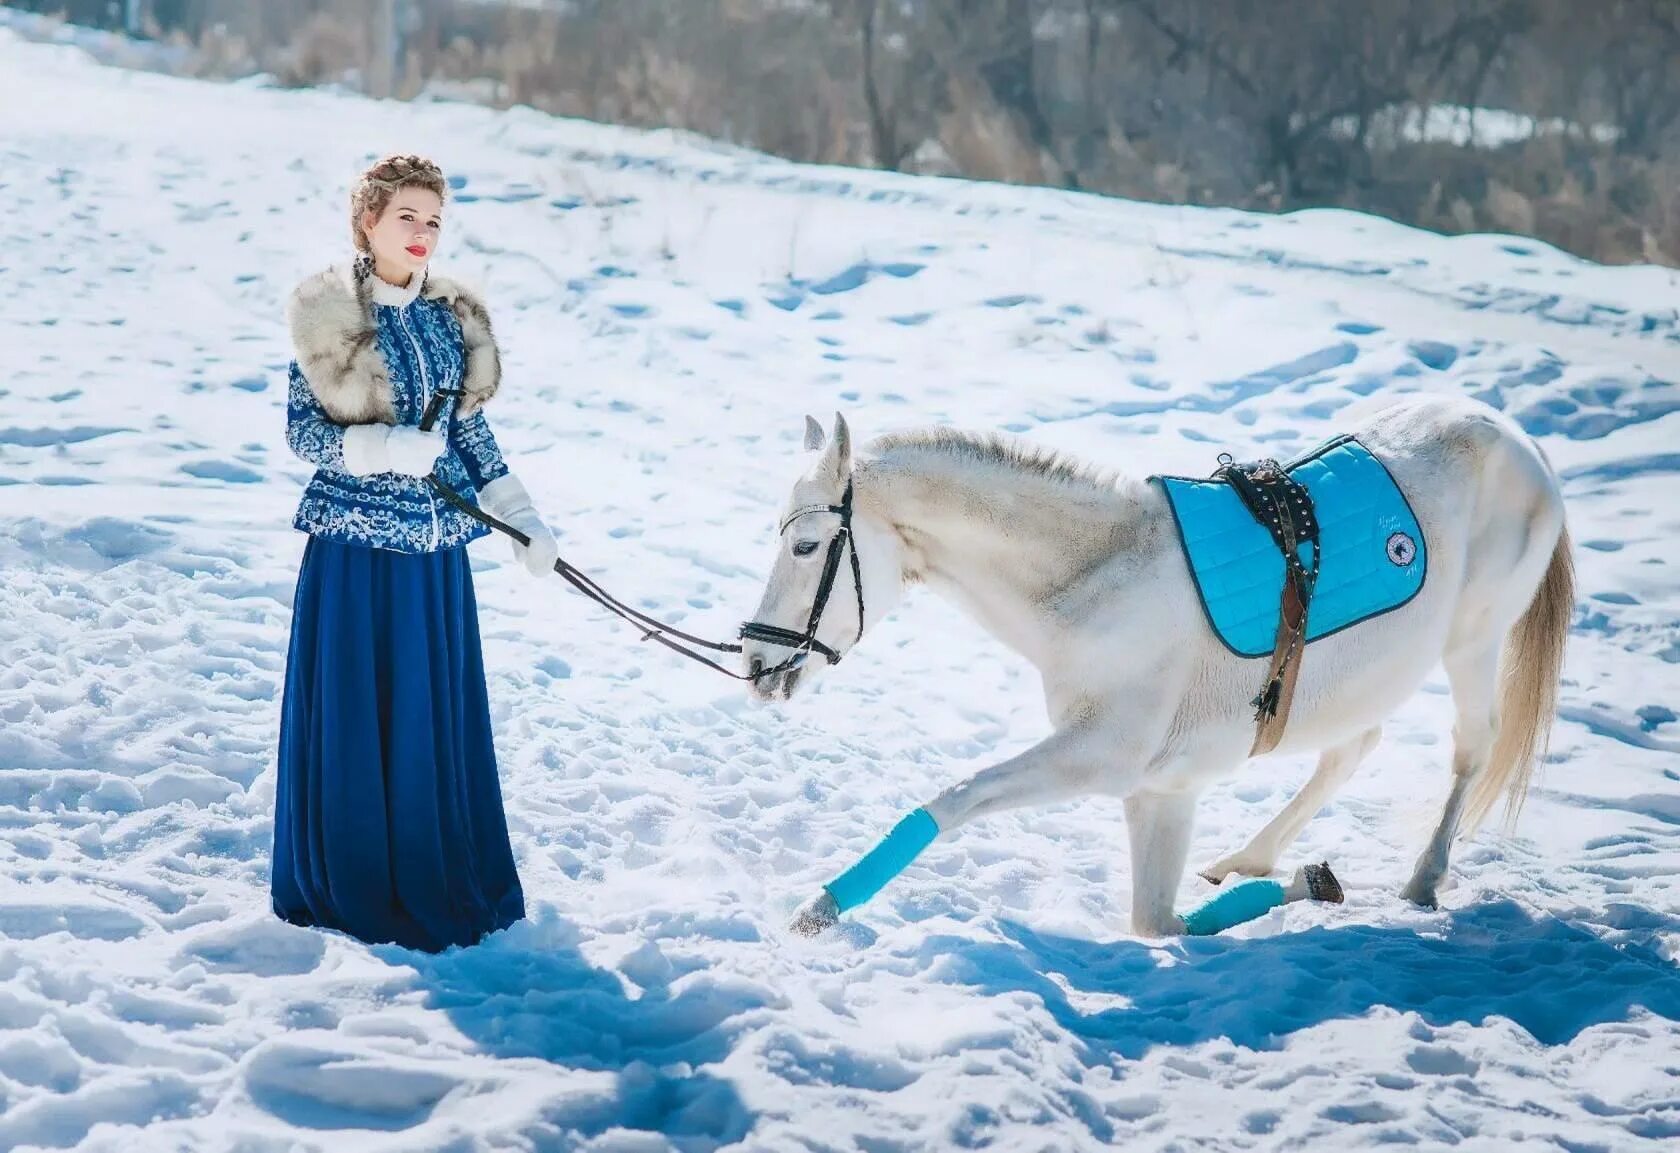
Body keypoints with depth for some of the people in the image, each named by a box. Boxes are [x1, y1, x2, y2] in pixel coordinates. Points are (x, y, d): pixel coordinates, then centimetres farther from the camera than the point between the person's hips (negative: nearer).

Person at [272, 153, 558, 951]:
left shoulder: (453, 320, 7)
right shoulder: (330, 317, -7)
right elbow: (303, 432, -8)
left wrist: (522, 519, 8)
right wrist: (385, 449, -24)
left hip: (435, 542, 5)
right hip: (356, 540, -5)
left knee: (440, 713, 10)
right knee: (356, 717, 1)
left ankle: (441, 879, 22)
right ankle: (350, 885, 13)